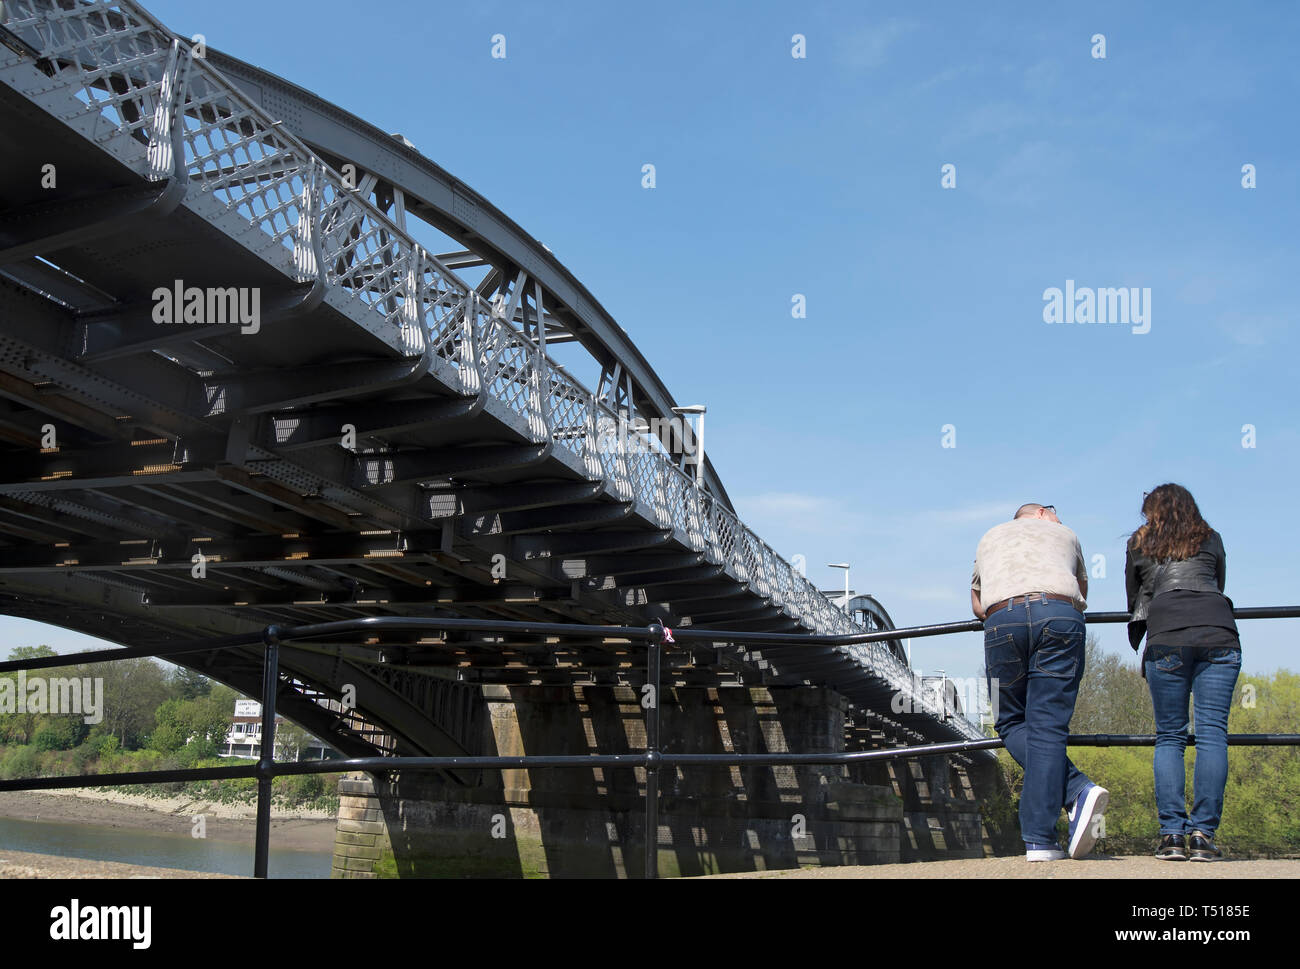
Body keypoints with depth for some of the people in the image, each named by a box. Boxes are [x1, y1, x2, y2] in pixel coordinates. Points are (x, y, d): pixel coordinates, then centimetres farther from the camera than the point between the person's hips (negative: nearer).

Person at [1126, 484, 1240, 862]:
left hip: (1167, 638, -1)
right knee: (1212, 732, -2)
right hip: (1219, 634, 1)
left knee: (1169, 736, 2)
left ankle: (1172, 833, -7)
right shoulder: (1211, 539, 24)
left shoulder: (1138, 543, 21)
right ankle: (1203, 833, -9)